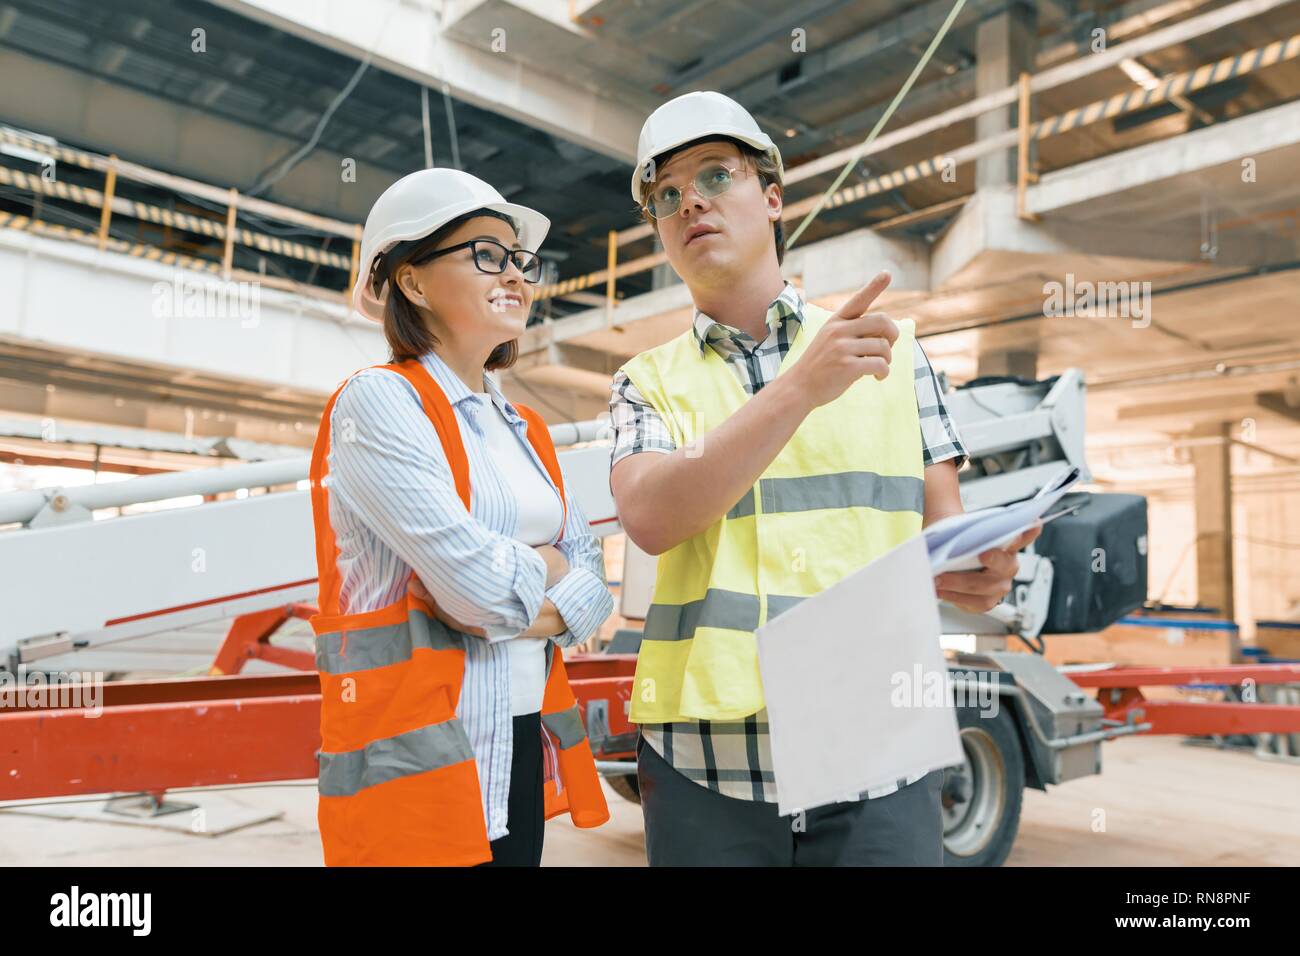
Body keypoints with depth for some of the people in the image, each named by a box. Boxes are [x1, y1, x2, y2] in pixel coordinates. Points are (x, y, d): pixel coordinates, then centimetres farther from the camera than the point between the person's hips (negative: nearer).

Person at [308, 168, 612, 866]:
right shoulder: (378, 399, -11)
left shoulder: (527, 431, 13)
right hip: (420, 752, -7)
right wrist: (542, 567, -2)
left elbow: (591, 579, 7)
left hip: (525, 747, 7)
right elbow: (474, 583, -21)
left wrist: (543, 614, -13)